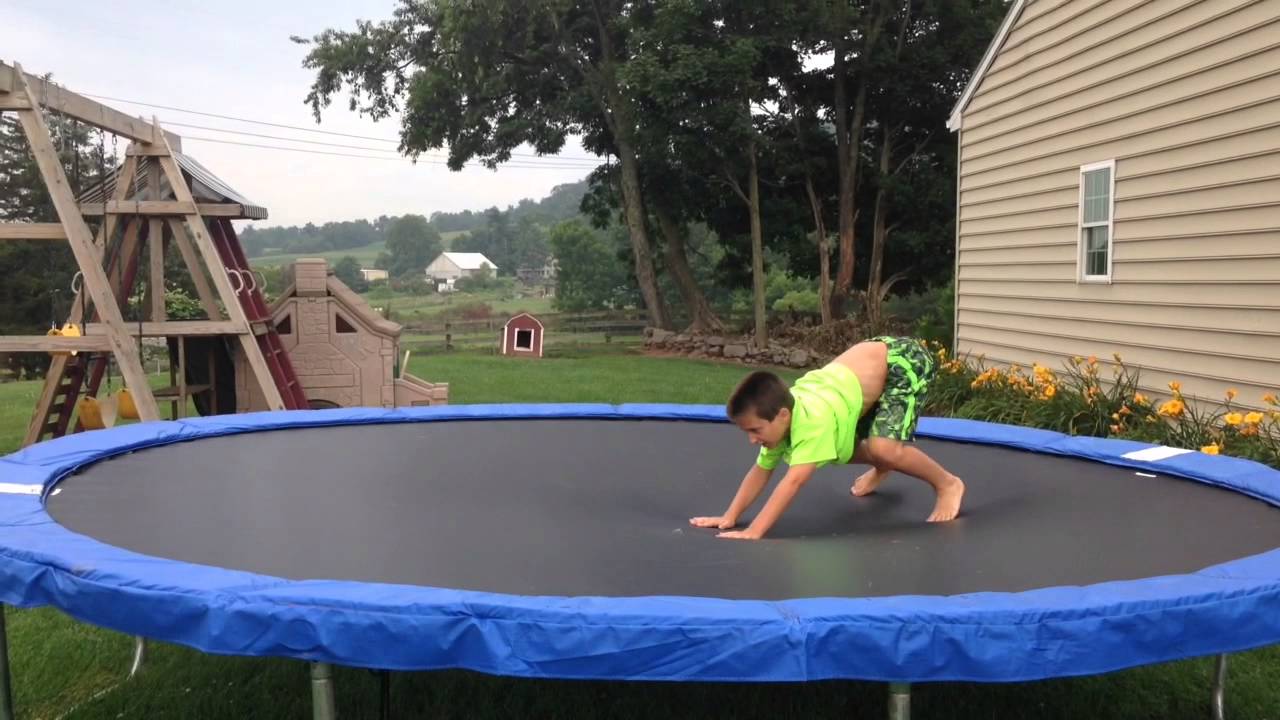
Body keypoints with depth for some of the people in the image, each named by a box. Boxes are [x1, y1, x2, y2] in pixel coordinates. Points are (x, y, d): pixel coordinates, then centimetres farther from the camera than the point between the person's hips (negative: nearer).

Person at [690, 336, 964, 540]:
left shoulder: (813, 419, -35)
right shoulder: (778, 417, -11)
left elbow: (794, 480, -40)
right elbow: (761, 470, -2)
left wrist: (753, 532, -44)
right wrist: (729, 518, -8)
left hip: (905, 361, -8)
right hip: (873, 357, 8)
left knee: (883, 447, -26)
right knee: (838, 447, 13)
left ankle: (947, 484, 0)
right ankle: (882, 469, 44)